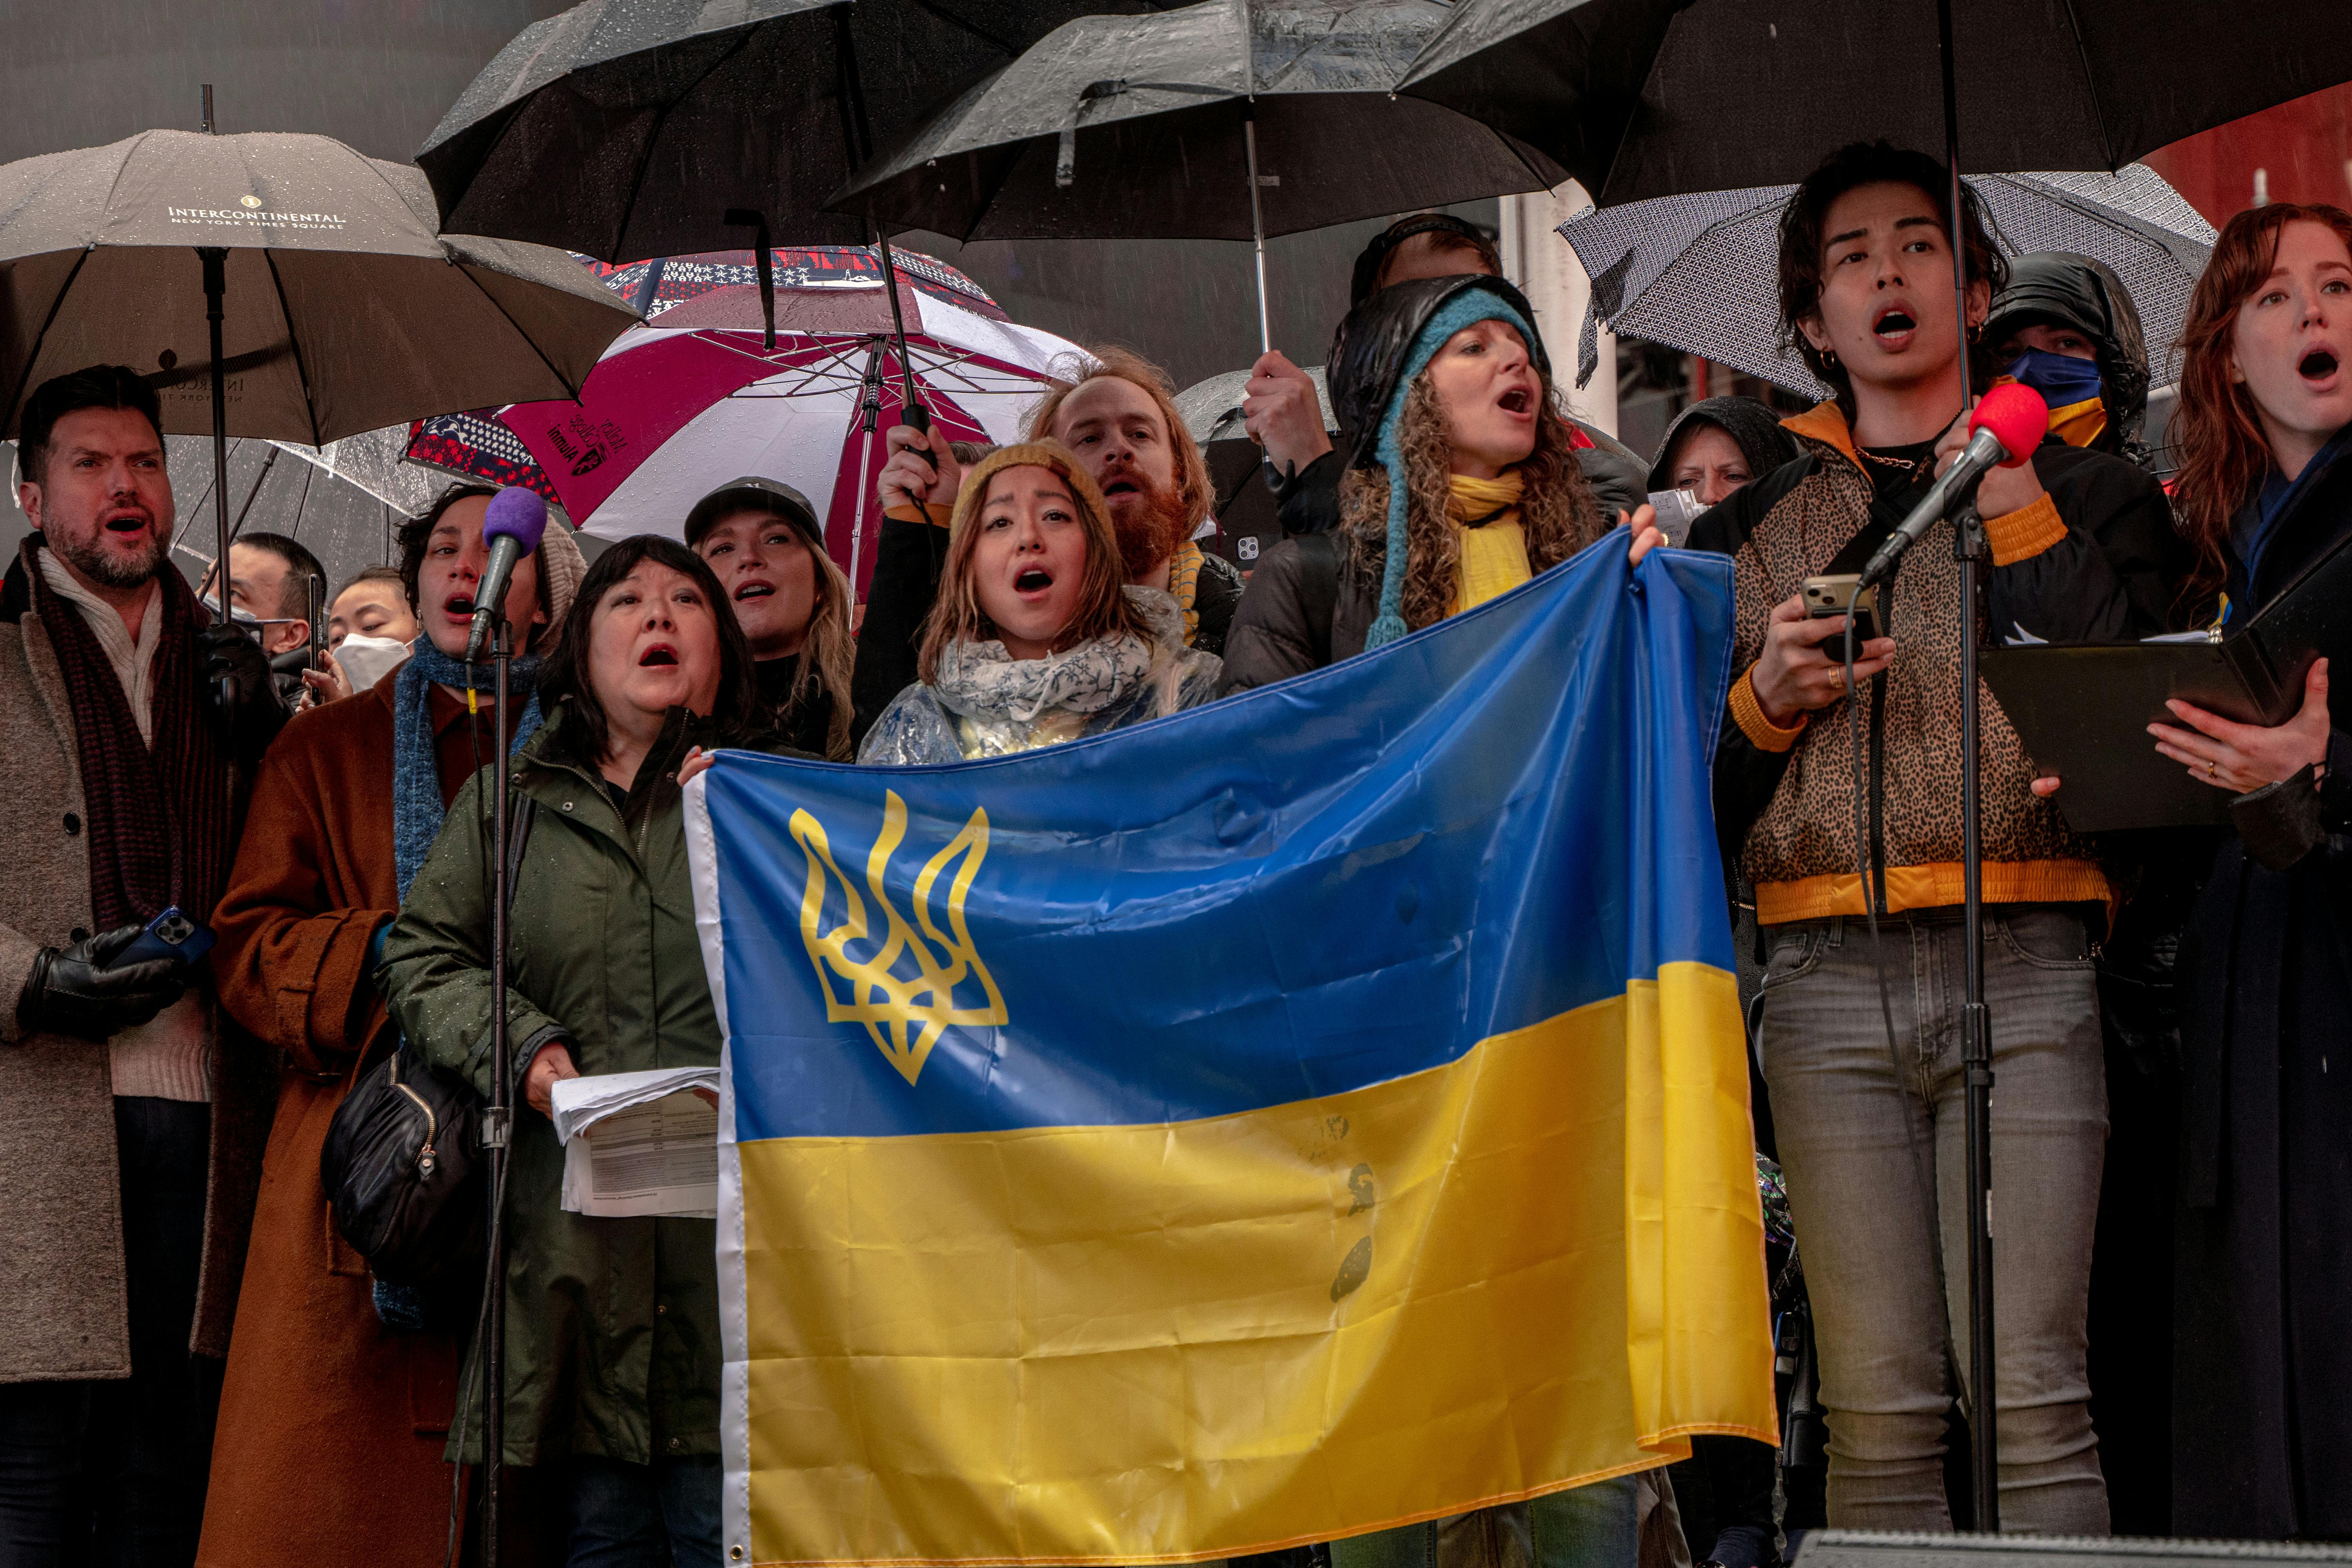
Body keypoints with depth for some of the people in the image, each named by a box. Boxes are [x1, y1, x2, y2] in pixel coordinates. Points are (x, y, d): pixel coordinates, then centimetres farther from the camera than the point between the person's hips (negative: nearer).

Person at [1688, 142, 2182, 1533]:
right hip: (1831, 985, 2)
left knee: (2031, 1396, -10)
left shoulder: (2086, 493, 14)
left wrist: (2021, 518, -3)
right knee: (1878, 1407, -2)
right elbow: (1687, 803, 18)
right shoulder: (1750, 533, 19)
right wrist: (1769, 700, -1)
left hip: (2023, 965, -2)